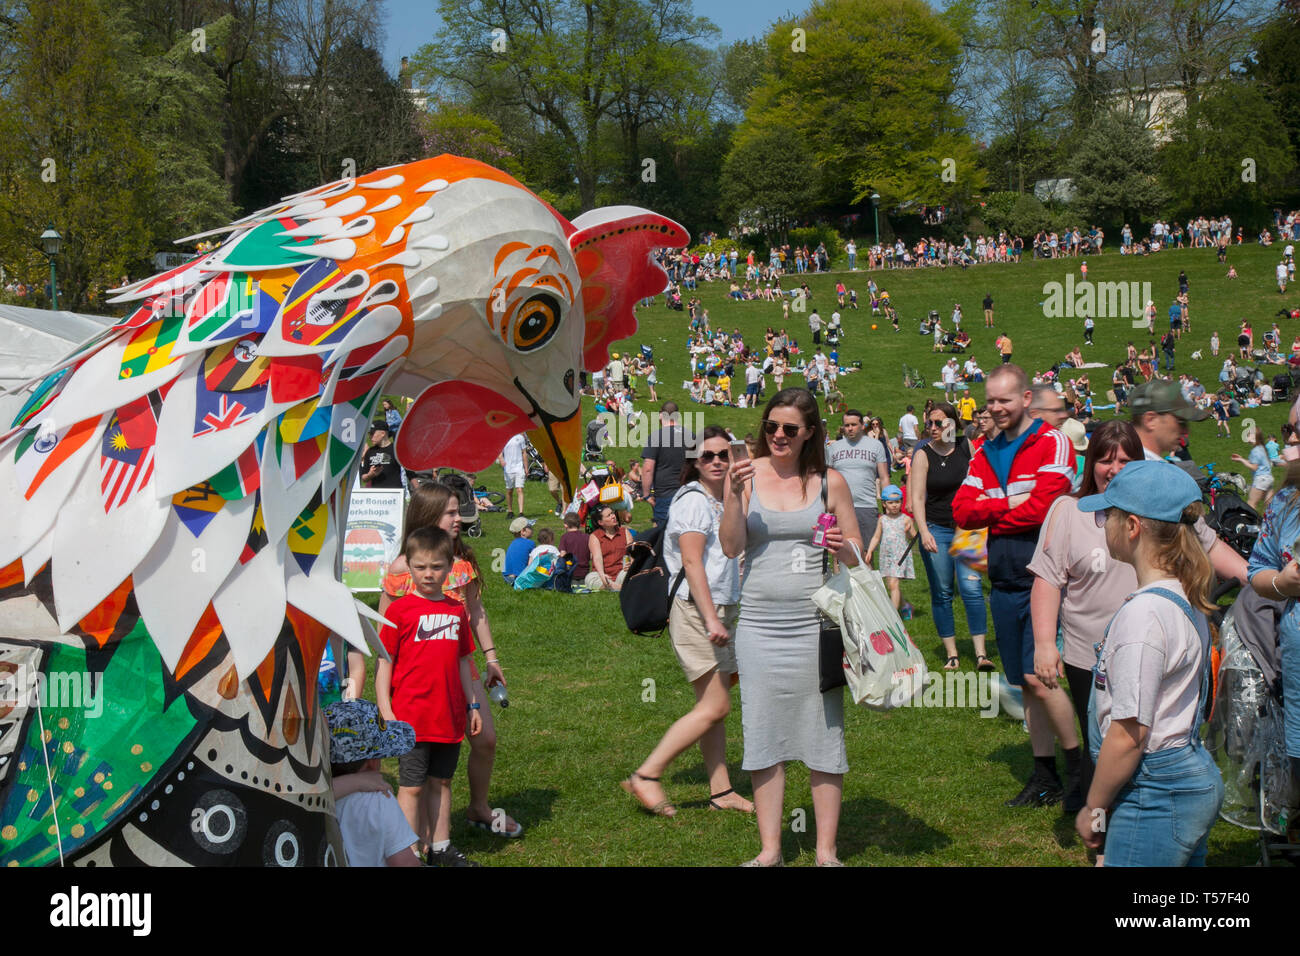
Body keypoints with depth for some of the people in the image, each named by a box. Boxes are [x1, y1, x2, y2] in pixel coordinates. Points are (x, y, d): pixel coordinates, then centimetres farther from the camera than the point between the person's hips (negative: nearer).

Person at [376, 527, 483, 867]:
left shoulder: (456, 611, 9)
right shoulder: (400, 609, -6)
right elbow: (384, 661, -5)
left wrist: (471, 704, 16)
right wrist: (385, 711, -10)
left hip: (450, 717, 5)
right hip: (411, 716, -5)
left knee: (442, 781, 14)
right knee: (411, 785, 0)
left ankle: (441, 847, 26)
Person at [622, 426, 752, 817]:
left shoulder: (721, 502, 16)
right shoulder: (693, 500, -12)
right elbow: (692, 563, -18)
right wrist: (711, 619, -23)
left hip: (720, 610, 9)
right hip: (696, 611, -9)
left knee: (713, 707, 10)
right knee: (714, 707, -9)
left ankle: (721, 791, 15)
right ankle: (646, 776, -5)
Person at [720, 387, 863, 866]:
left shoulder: (830, 481, 4)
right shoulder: (749, 474, 4)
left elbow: (858, 555, 9)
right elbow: (731, 548, -3)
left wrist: (843, 547, -14)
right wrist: (735, 494, -16)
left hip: (815, 620, -1)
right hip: (759, 621, 1)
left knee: (824, 730, 1)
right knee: (763, 731, 5)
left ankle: (826, 849, 12)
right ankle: (769, 849, 15)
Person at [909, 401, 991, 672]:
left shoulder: (967, 448, 2)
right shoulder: (923, 455, -2)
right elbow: (916, 497, -9)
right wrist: (924, 532, -19)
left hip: (967, 528, 0)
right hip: (935, 529, 0)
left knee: (972, 589, -10)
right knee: (941, 593, 3)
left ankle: (981, 652, -6)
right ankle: (951, 654, 11)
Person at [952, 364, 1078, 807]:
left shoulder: (1051, 443, -5)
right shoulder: (985, 454, 15)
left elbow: (1043, 506, -16)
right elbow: (962, 509, 5)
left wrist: (992, 515, -2)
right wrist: (1009, 505, -10)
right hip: (1004, 583, 7)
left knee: (1038, 678, -13)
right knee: (1026, 683, 11)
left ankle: (1079, 766, 4)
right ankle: (1045, 776, 20)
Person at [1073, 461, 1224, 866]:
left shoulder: (1144, 613, -23)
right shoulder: (1186, 598, 6)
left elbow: (1128, 735, -21)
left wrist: (1093, 808, -10)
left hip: (1155, 793, -10)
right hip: (1195, 777, 10)